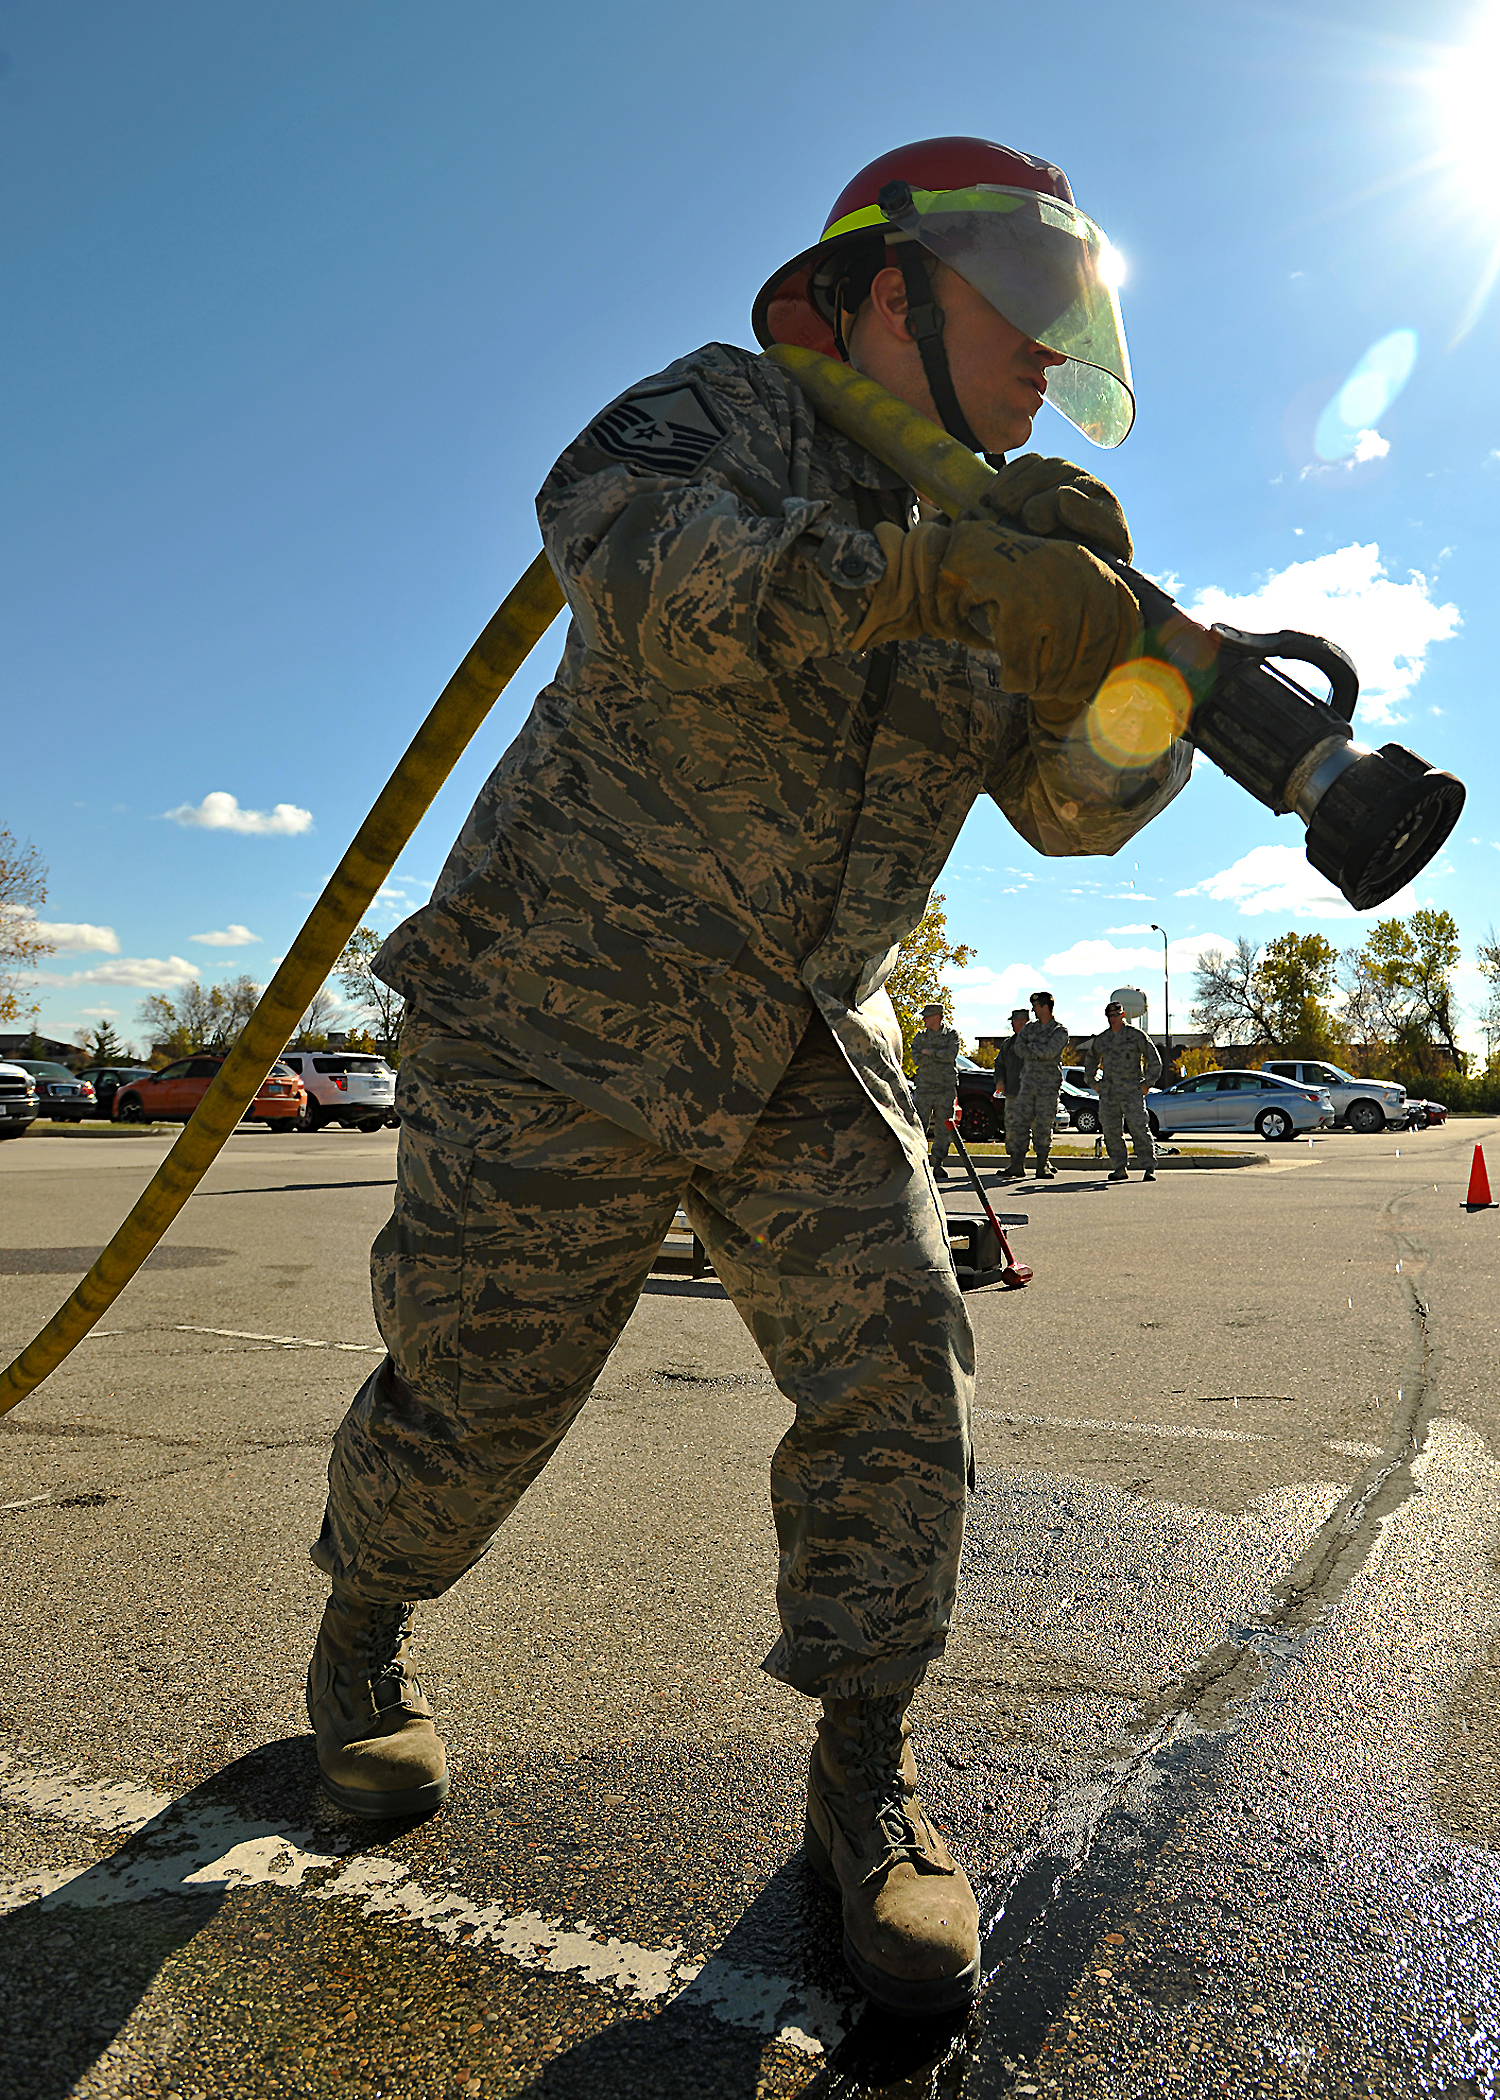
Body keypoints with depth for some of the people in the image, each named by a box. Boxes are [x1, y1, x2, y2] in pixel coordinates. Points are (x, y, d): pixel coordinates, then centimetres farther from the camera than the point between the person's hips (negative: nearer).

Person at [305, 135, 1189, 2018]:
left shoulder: (984, 548, 12)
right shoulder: (720, 413, -3)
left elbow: (1078, 800, 3)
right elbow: (618, 543, -28)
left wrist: (1105, 633, -17)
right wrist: (945, 571, -36)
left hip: (808, 1055, 6)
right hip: (569, 1018, -5)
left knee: (895, 1372, -5)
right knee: (475, 1390, 4)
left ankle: (864, 1776, 12)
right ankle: (358, 1634, 34)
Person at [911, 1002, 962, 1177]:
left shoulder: (952, 1034, 5)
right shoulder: (920, 1036, 10)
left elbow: (951, 1055, -12)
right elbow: (918, 1059, -4)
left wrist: (930, 1052, -7)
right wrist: (940, 1054, -10)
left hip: (946, 1087, -1)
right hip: (924, 1086, 1)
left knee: (944, 1128, -1)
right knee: (919, 1125, -4)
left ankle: (938, 1164, 6)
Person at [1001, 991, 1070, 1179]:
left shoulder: (1060, 1031, -3)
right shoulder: (1029, 1027, 14)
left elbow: (1048, 1052, -18)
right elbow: (1019, 1049, 1)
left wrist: (1031, 1046, -4)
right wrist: (1039, 1052, -10)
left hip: (1049, 1085, -5)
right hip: (1027, 1082, 5)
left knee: (1043, 1126, -4)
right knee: (1019, 1122, -1)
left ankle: (1043, 1167, 3)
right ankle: (1017, 1165, 2)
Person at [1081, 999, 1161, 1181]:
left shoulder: (1136, 1035, 1)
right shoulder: (1101, 1039, 14)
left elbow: (1154, 1059, 3)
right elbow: (1090, 1059, 30)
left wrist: (1148, 1083, -3)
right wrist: (1091, 1081, 17)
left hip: (1132, 1090, -5)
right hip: (1107, 1092, 5)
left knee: (1139, 1128, -11)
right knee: (1110, 1130, 2)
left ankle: (1150, 1168, -8)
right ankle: (1120, 1169, 9)